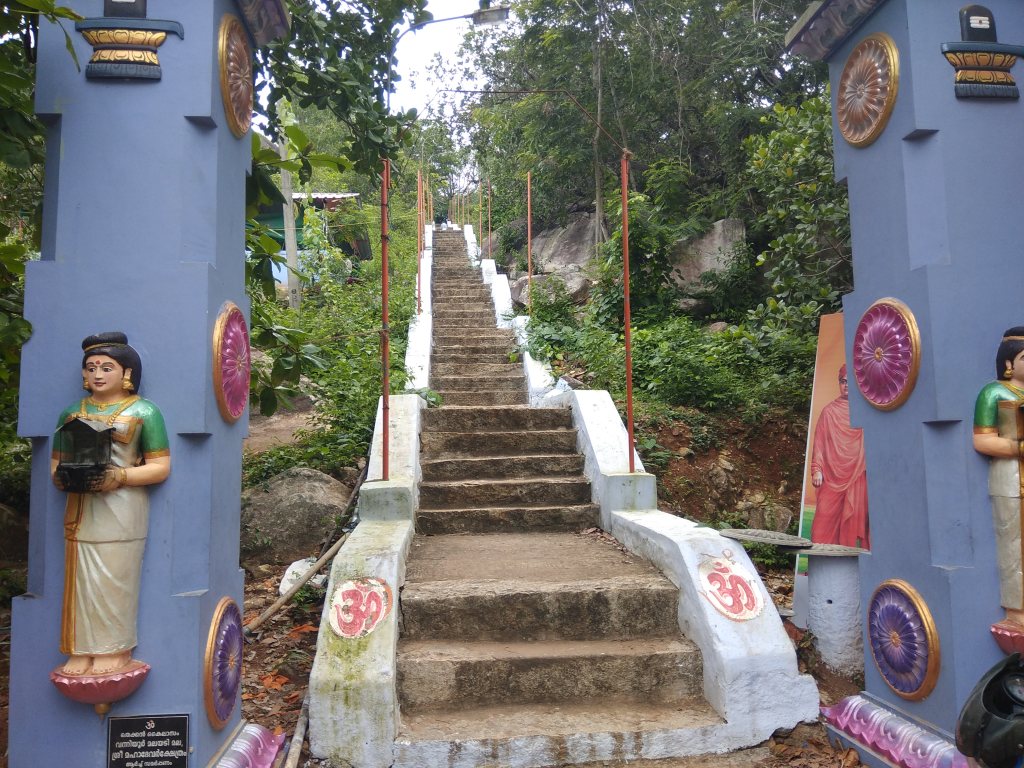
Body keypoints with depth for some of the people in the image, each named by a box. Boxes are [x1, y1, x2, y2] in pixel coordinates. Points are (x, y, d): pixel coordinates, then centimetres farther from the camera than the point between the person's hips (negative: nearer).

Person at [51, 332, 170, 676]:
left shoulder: (144, 411, 2)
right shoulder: (71, 412, 17)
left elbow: (161, 466, -2)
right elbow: (56, 460, 19)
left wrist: (121, 476, -15)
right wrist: (60, 476, -4)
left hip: (121, 508, -4)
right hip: (80, 509, 5)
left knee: (114, 578, -4)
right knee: (81, 579, 4)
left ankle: (116, 650, 7)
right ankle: (82, 652, 12)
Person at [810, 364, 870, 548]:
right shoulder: (829, 411, 10)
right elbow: (819, 442, 6)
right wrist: (816, 469, -3)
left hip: (857, 476, 0)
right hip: (831, 475, 0)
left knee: (854, 519, -4)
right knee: (825, 518, -4)